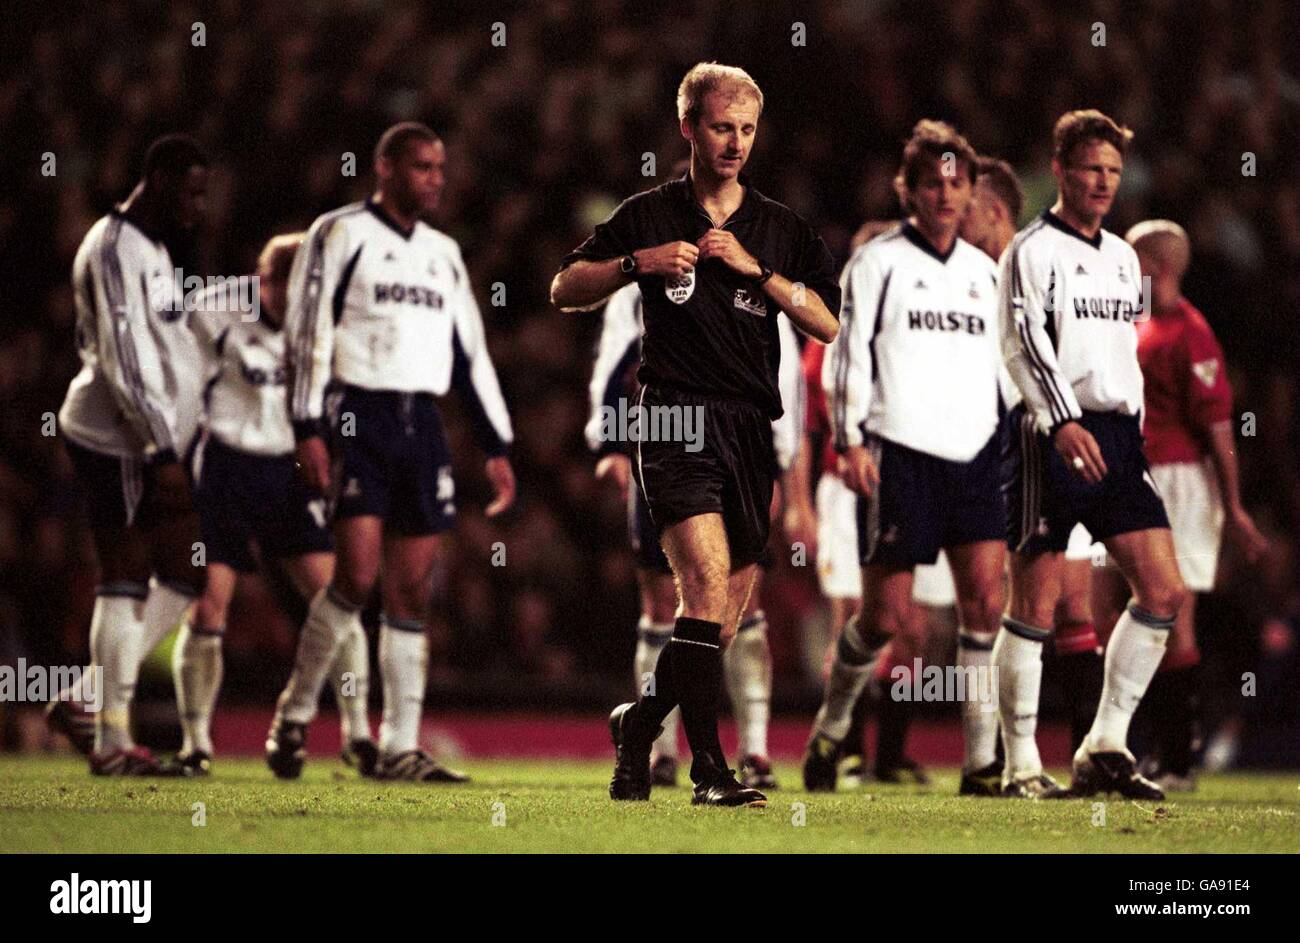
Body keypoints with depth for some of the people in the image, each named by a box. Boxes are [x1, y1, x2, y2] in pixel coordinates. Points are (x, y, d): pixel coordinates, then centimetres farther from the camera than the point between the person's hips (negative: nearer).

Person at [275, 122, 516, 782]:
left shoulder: (443, 254, 19)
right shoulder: (341, 235, -1)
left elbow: (470, 353, 21)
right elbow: (307, 333, -7)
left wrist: (497, 448, 16)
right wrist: (308, 430, -15)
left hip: (422, 426, 6)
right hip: (357, 415, -6)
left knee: (413, 589, 2)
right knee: (358, 573, -16)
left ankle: (400, 748, 5)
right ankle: (295, 714, 1)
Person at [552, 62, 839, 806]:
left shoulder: (780, 229, 12)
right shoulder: (648, 216, 8)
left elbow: (830, 324, 3)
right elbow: (565, 290, 10)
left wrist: (755, 270, -8)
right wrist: (637, 263, -5)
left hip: (753, 429, 4)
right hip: (676, 417, -4)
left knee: (729, 611, 6)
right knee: (708, 579, -22)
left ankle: (641, 721, 30)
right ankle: (709, 767, -24)